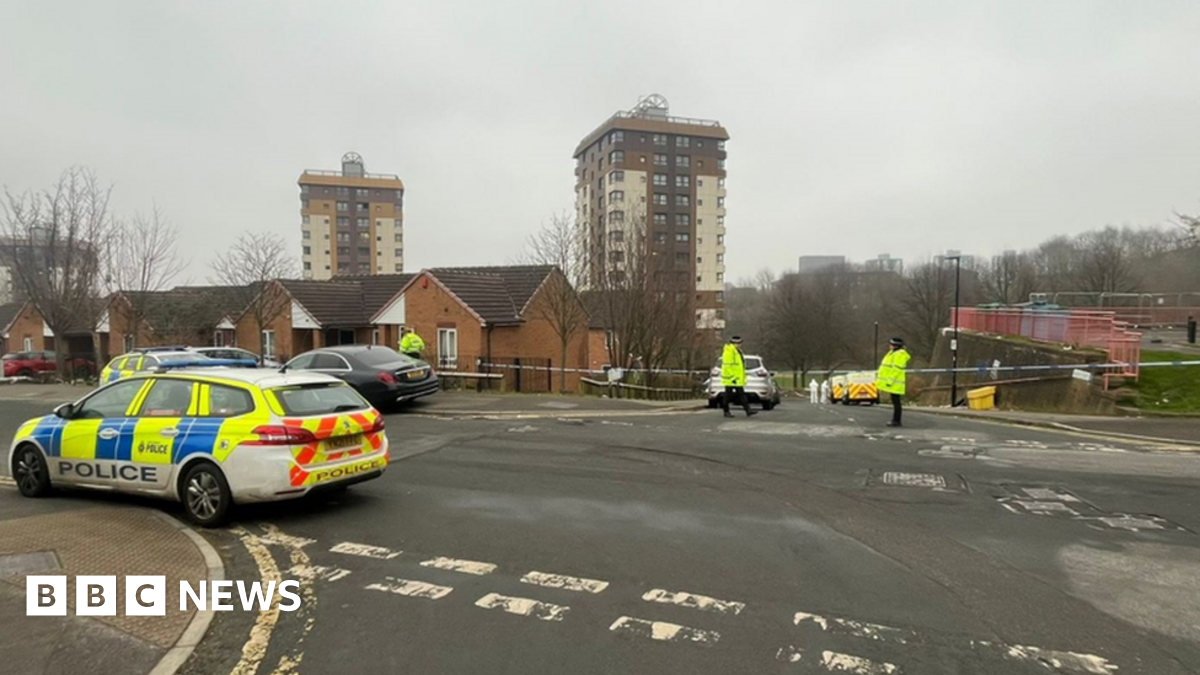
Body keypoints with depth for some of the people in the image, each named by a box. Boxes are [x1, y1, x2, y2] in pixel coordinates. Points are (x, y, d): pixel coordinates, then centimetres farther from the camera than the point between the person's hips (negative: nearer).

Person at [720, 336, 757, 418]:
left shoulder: (738, 351, 16)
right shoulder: (728, 351, -16)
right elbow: (727, 366, -22)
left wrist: (742, 377, 21)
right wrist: (732, 377, -23)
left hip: (738, 379, 10)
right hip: (730, 379, -9)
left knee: (741, 395, 5)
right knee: (728, 395, 1)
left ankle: (748, 411, 2)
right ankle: (726, 411, 10)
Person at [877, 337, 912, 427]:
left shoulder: (900, 355, -15)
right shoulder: (893, 353, 18)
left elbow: (897, 370, -21)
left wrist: (890, 381, -23)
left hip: (895, 383, -11)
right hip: (893, 383, 11)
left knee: (896, 402, -8)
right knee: (895, 402, 12)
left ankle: (896, 421, -6)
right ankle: (895, 420, 15)